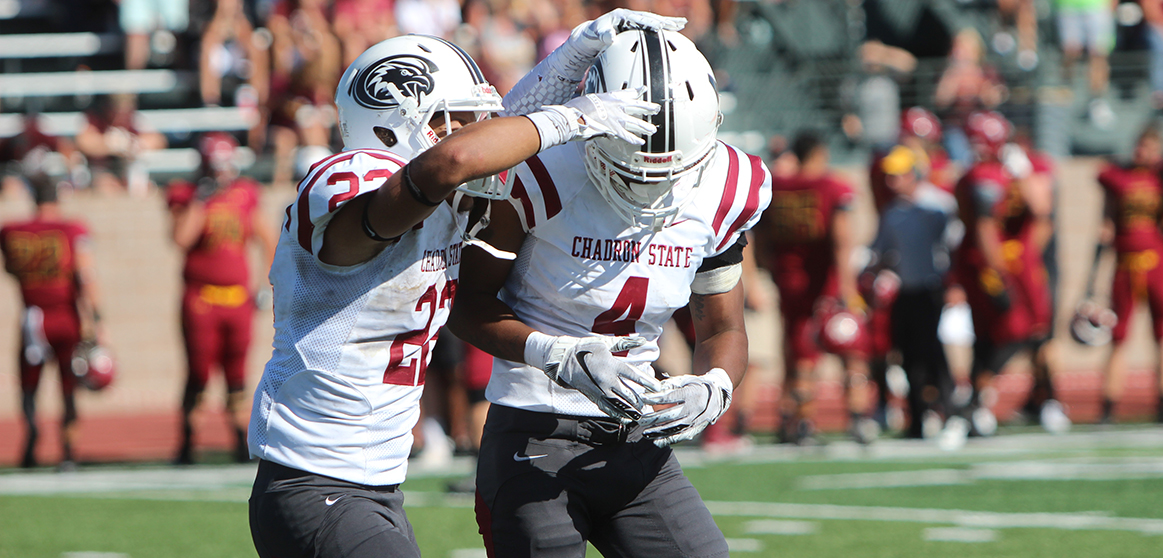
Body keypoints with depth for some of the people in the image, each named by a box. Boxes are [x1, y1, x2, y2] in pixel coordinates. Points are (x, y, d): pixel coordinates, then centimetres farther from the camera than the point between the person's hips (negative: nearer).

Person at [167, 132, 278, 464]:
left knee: (237, 375, 6)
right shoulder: (187, 197, -3)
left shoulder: (245, 196, 9)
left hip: (238, 296, 3)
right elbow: (181, 238, -20)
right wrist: (200, 200, -17)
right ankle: (186, 445, 6)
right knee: (198, 375, -4)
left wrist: (269, 283, 13)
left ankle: (242, 444, 12)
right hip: (201, 298, -3)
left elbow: (267, 239, 20)